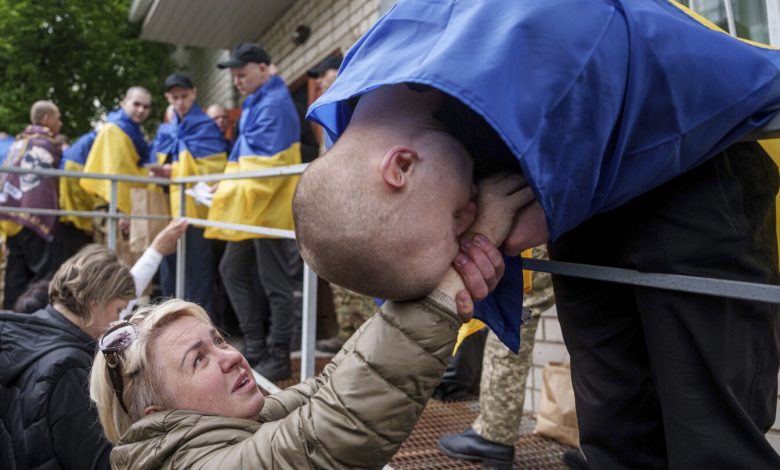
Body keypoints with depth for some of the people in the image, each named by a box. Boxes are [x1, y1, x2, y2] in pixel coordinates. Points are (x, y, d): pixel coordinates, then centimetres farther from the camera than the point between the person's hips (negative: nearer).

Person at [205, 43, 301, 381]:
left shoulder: (275, 105, -14)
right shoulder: (255, 104, 17)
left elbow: (268, 164, -22)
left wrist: (235, 192, -21)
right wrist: (227, 191, 11)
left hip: (270, 208, -11)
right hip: (250, 208, 11)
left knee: (274, 283, -3)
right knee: (233, 270, 15)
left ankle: (279, 357, 8)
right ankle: (255, 346, 24)